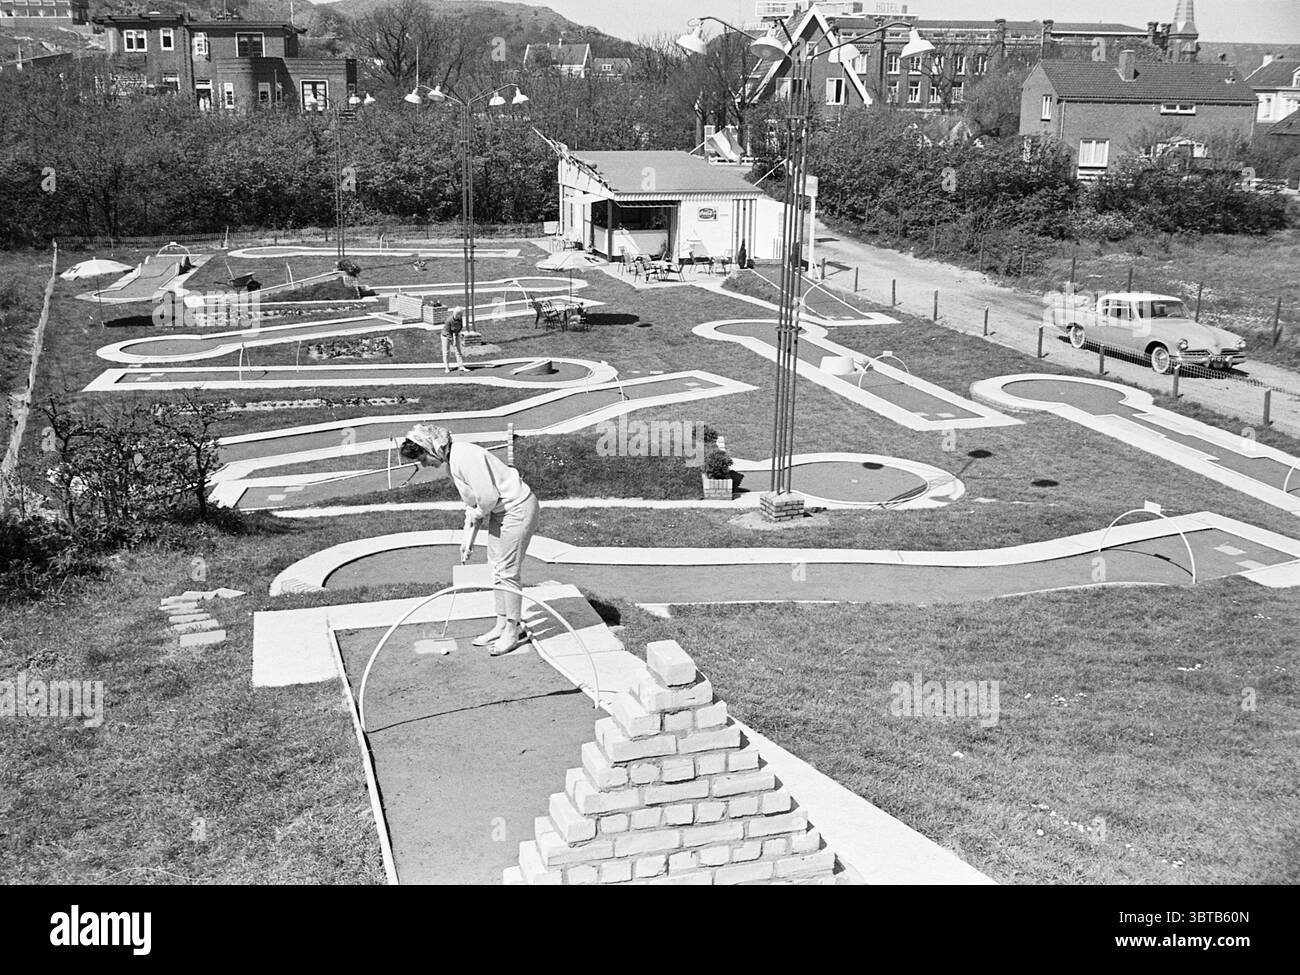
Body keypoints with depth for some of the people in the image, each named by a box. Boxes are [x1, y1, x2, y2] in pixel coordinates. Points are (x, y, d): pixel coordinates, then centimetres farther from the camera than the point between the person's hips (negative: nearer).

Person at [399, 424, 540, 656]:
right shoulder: (451, 462, 7)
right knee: (497, 568, 14)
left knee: (507, 571, -3)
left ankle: (514, 630, 8)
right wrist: (467, 536, 11)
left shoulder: (465, 456, -25)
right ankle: (502, 625, 23)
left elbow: (488, 496, -27)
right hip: (499, 511, 10)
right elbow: (472, 500, 15)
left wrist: (478, 514, -8)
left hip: (518, 508, -10)